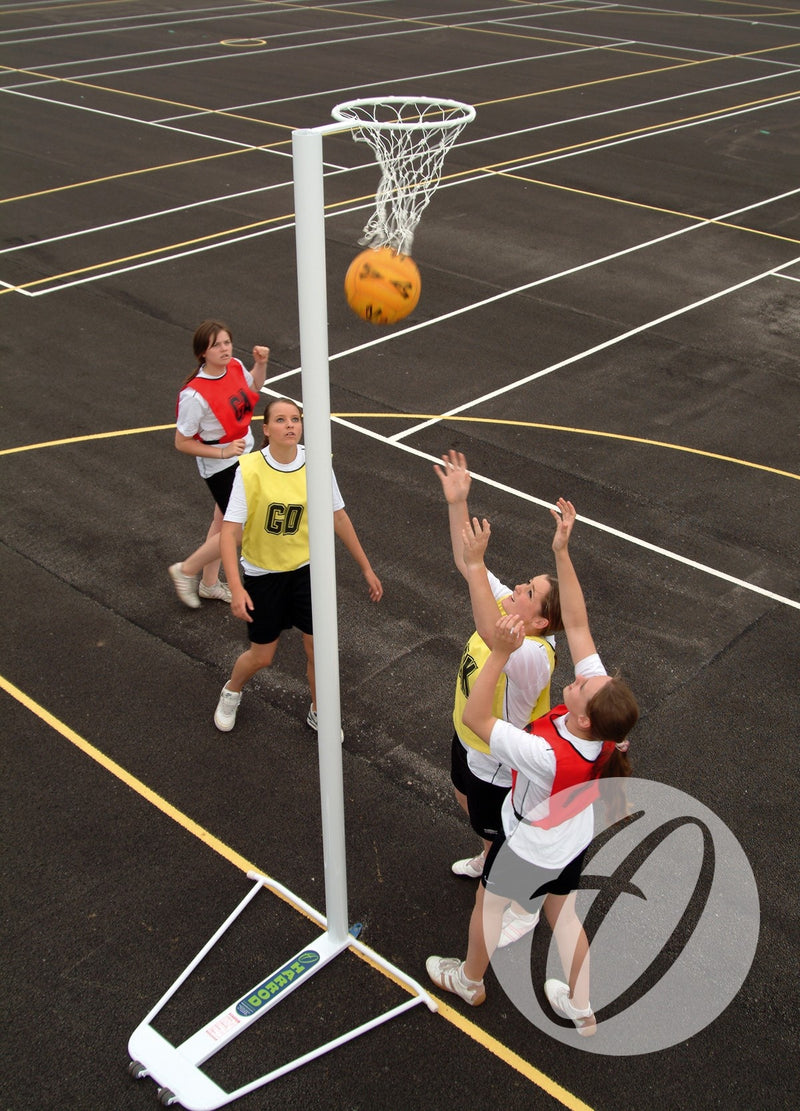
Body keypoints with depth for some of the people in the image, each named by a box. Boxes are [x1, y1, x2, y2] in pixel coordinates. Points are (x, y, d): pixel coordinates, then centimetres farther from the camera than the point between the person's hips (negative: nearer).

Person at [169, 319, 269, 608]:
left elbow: (254, 387, 16)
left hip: (243, 453, 8)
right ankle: (186, 571, 17)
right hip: (220, 467, -8)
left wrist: (261, 364, -2)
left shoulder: (235, 367, -9)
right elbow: (182, 443, -21)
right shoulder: (195, 395, -30)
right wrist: (222, 453, -25)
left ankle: (209, 583, 39)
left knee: (223, 521, 21)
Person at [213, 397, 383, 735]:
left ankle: (318, 713, 34)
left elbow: (338, 518, 1)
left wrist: (367, 569, 5)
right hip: (263, 573, -2)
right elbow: (230, 532, -24)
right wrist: (236, 589, -34)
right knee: (262, 656, 10)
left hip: (307, 569, 2)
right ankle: (231, 692, 45)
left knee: (318, 650, 5)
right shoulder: (250, 469, -21)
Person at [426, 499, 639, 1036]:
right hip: (575, 842, 6)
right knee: (562, 910, 30)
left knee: (489, 905, 25)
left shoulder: (547, 755, -47)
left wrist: (502, 652, -49)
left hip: (529, 850, -5)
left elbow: (475, 717, -39)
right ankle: (581, 1008, 48)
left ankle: (470, 980, 54)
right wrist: (562, 552, -32)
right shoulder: (603, 714, -31)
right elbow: (577, 624, -28)